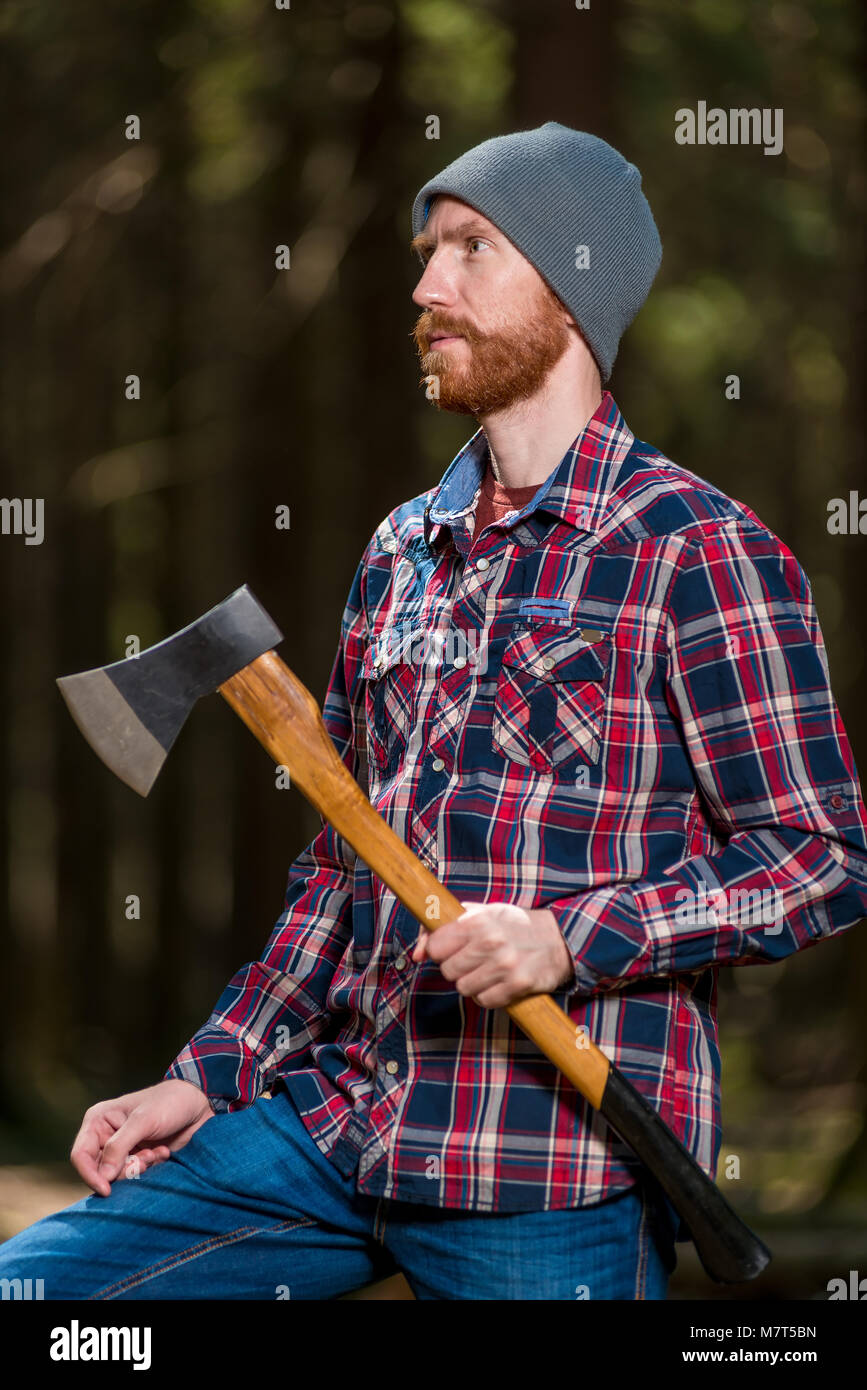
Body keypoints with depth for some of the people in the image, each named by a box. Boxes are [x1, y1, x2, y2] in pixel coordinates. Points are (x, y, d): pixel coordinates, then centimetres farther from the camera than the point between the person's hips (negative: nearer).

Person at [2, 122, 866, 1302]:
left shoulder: (698, 552, -5)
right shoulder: (404, 552, 17)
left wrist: (573, 939, -19)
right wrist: (207, 1079, 12)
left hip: (550, 1172, -6)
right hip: (333, 1121, 6)